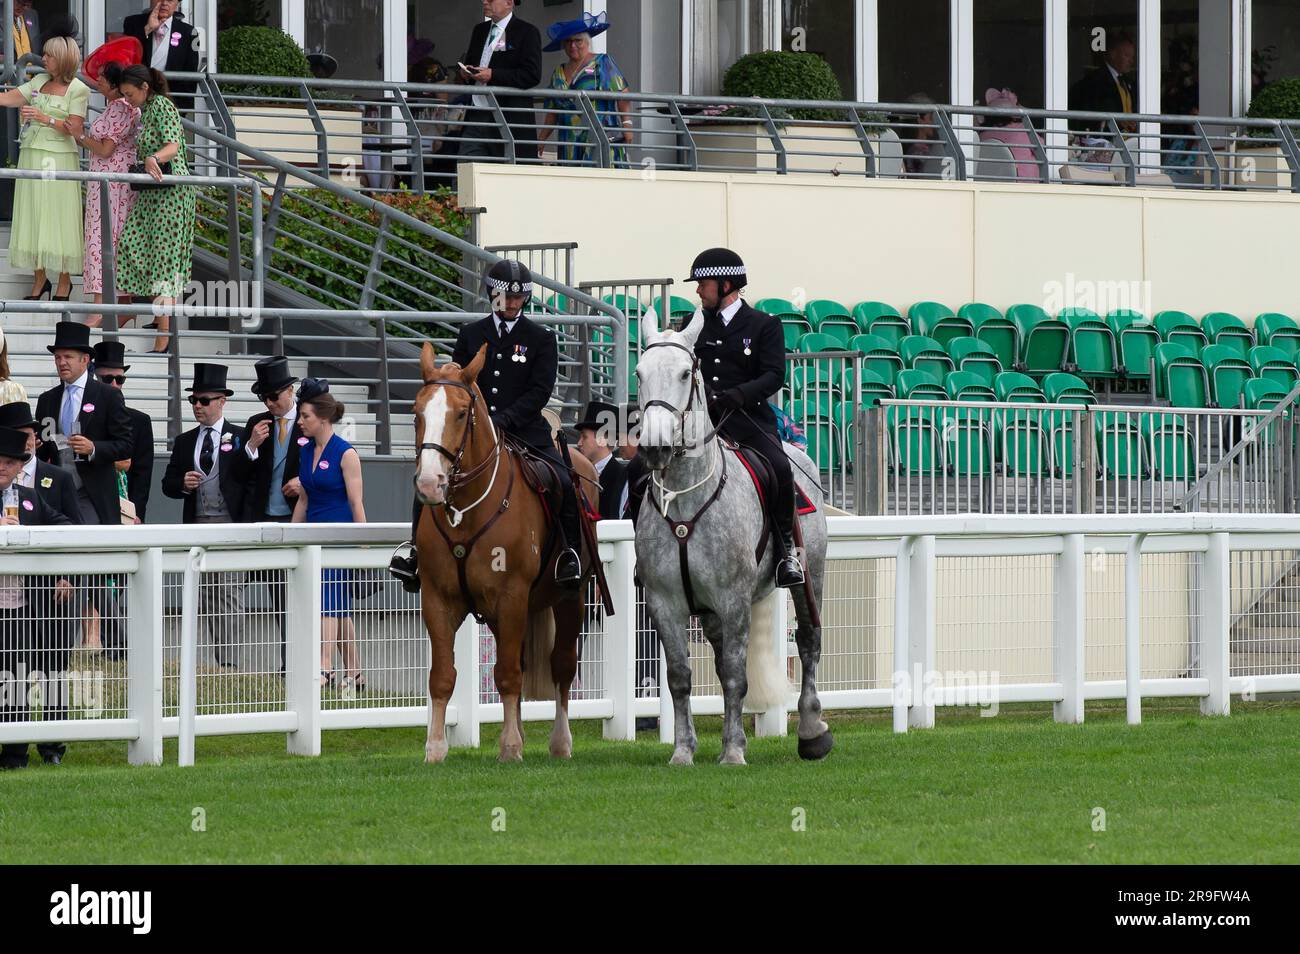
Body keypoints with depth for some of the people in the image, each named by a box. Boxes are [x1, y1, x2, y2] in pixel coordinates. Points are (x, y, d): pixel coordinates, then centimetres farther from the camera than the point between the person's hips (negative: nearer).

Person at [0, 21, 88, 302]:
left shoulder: (78, 90, -4)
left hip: (59, 160, -6)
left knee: (58, 217, -3)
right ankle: (39, 279, 13)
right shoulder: (39, 82, 13)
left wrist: (45, 119, -18)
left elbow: (74, 130, -9)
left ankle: (65, 281, 5)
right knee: (32, 216, 6)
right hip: (31, 156, 6)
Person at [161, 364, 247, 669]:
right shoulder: (184, 442, 16)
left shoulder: (240, 438, 1)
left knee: (230, 594, -10)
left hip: (230, 526, -5)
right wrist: (183, 484, -4)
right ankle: (219, 660, 9)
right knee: (205, 597, 5)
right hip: (197, 525, 5)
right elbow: (168, 484, 14)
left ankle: (229, 662, -12)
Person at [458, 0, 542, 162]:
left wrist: (493, 75, -18)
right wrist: (465, 72, 4)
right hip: (476, 117, 6)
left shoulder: (526, 32, -4)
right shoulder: (480, 31, 19)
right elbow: (469, 63, 29)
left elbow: (532, 75, -13)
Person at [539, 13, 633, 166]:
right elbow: (552, 112, 19)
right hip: (570, 145, 5)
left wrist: (627, 123, -13)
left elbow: (623, 96, -3)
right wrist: (540, 140, 12)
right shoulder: (559, 73, 17)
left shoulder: (602, 63, 3)